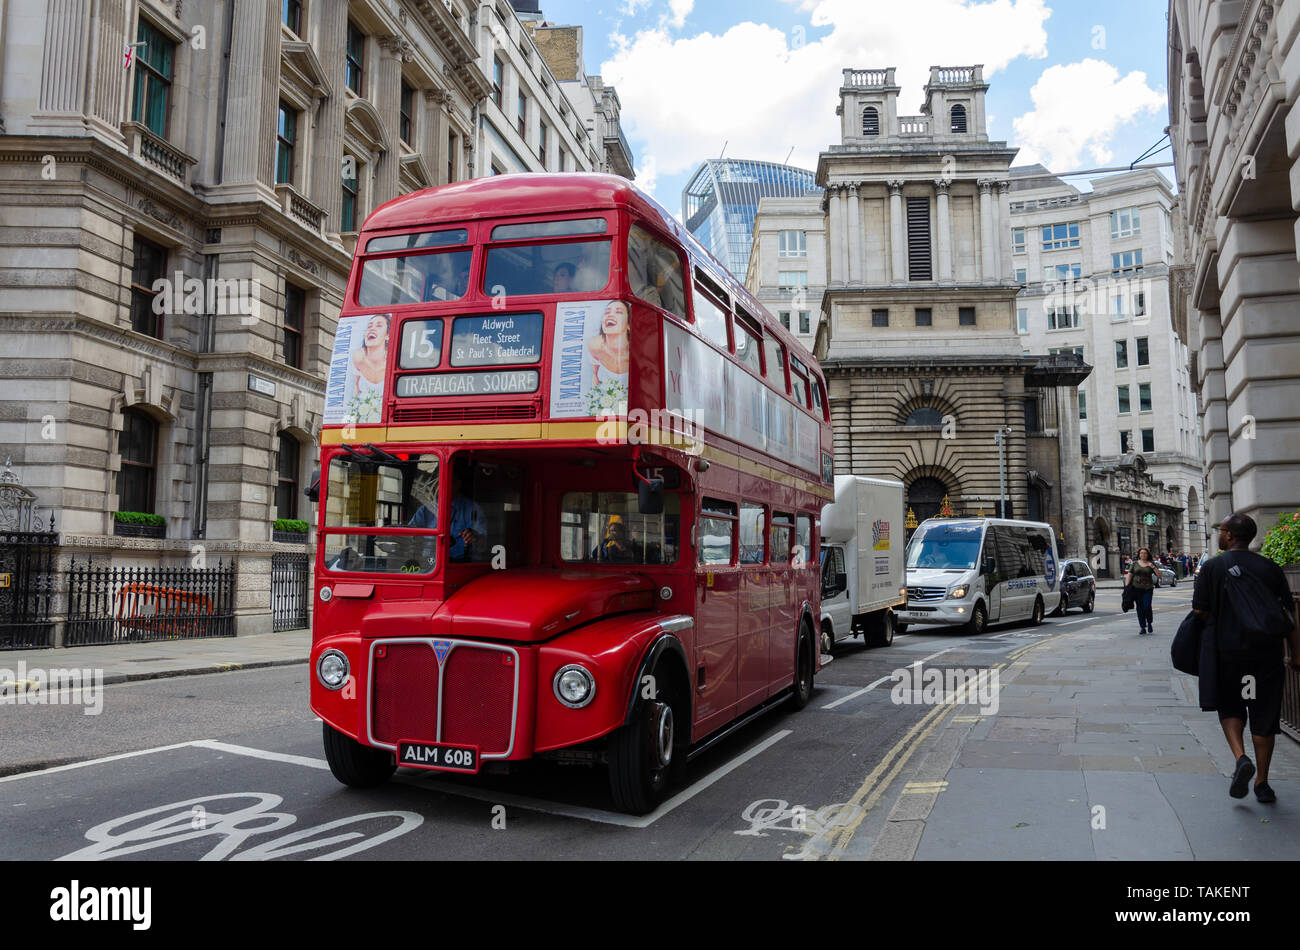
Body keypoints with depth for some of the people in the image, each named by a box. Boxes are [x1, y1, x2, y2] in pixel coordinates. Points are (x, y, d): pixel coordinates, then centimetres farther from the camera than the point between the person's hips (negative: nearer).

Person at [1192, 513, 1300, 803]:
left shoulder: (1212, 567, -6)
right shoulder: (1271, 568, 2)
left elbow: (1200, 611, -6)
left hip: (1226, 651, -2)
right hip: (1266, 654, 2)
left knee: (1230, 708, 17)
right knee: (1264, 716, 11)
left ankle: (1241, 757, -7)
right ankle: (1262, 782, 18)